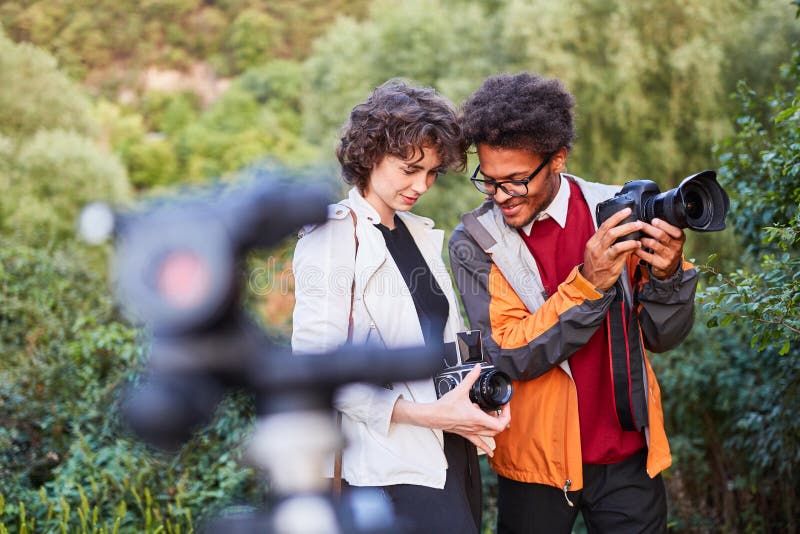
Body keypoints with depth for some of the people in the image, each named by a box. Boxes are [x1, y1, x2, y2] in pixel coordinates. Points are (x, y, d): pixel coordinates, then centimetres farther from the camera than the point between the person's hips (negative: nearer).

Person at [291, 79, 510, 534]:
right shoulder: (332, 238, -10)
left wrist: (474, 400, -2)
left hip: (455, 454, 7)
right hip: (397, 469, -7)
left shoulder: (422, 234, 12)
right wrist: (428, 414, -21)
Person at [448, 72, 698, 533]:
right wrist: (588, 283, -28)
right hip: (535, 458, -1)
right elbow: (513, 357, -18)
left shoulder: (618, 212, -6)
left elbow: (661, 337, -1)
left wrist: (667, 275, -21)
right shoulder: (474, 242, -10)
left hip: (627, 454, 1)